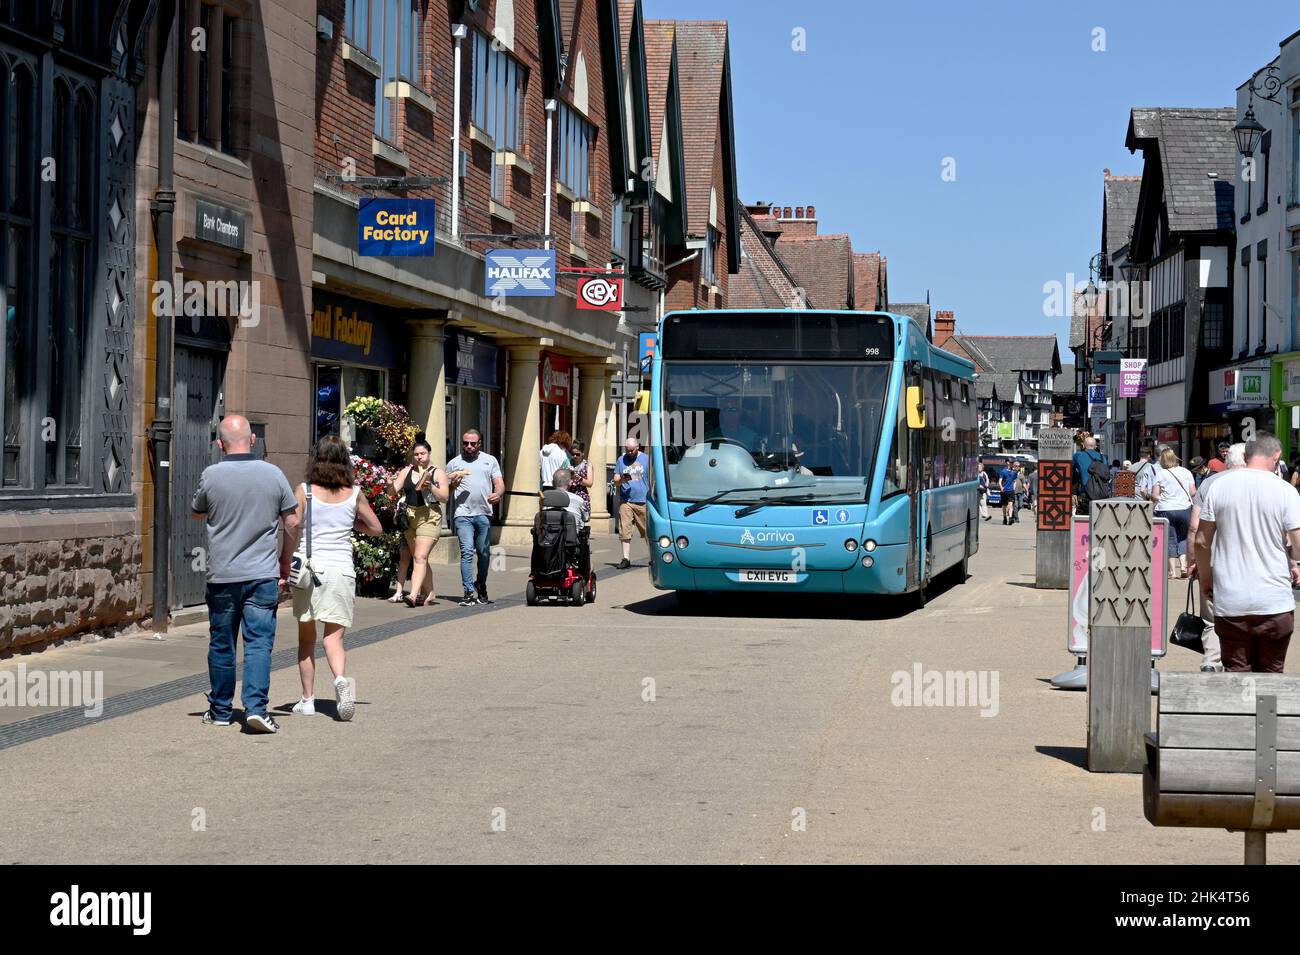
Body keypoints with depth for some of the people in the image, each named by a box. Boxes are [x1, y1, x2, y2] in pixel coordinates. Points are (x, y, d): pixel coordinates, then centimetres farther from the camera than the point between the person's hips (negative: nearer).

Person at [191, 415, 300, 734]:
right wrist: (285, 562, 15)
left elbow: (196, 514, 12)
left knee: (221, 645, 11)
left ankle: (220, 711, 20)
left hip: (222, 576, 0)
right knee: (259, 642, 0)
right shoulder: (273, 474, -3)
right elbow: (292, 522, 3)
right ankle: (256, 707, -13)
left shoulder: (211, 476, -6)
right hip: (263, 575, 0)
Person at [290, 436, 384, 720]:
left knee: (306, 638, 13)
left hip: (308, 568, -1)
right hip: (341, 569, 1)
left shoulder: (303, 491, -3)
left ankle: (308, 700, 15)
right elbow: (376, 528, 13)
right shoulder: (354, 494, 3)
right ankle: (340, 679, -28)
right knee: (333, 636, 1)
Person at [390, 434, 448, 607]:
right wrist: (390, 485, -18)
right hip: (410, 516, 5)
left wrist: (430, 487, -18)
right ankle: (429, 594, 20)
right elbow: (394, 491, 5)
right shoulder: (406, 472, 12)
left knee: (420, 557, -16)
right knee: (418, 558, 10)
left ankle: (413, 595, -27)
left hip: (429, 517, -5)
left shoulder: (437, 473, 2)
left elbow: (445, 498, -3)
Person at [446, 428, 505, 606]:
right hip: (463, 514, -2)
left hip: (484, 514, 2)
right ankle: (469, 593, -13)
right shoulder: (454, 463, 11)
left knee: (484, 553, 8)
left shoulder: (490, 461, 14)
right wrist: (453, 484, -9)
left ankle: (481, 588, 26)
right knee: (467, 552, -12)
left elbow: (499, 483, 8)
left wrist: (498, 494, -14)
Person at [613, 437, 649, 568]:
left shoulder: (646, 459, 6)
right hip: (625, 501, 2)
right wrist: (621, 480, -13)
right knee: (625, 531, -3)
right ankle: (626, 559, 2)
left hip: (643, 502, -2)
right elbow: (615, 481, 11)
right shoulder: (621, 460, 11)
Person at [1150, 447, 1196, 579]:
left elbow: (1154, 496, -6)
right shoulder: (1186, 472, 3)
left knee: (1170, 540, 5)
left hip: (1166, 510, -2)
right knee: (1183, 538, 16)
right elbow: (1193, 492, 3)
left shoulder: (1160, 474, -4)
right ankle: (1183, 564, 2)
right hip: (1184, 509, 2)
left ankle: (1172, 570, 4)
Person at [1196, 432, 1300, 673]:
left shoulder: (1217, 487, -1)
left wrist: (1206, 579, 17)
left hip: (1230, 603, 1)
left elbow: (1201, 542, 2)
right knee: (1270, 675, 12)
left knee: (1238, 674, 7)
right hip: (1275, 603, -1)